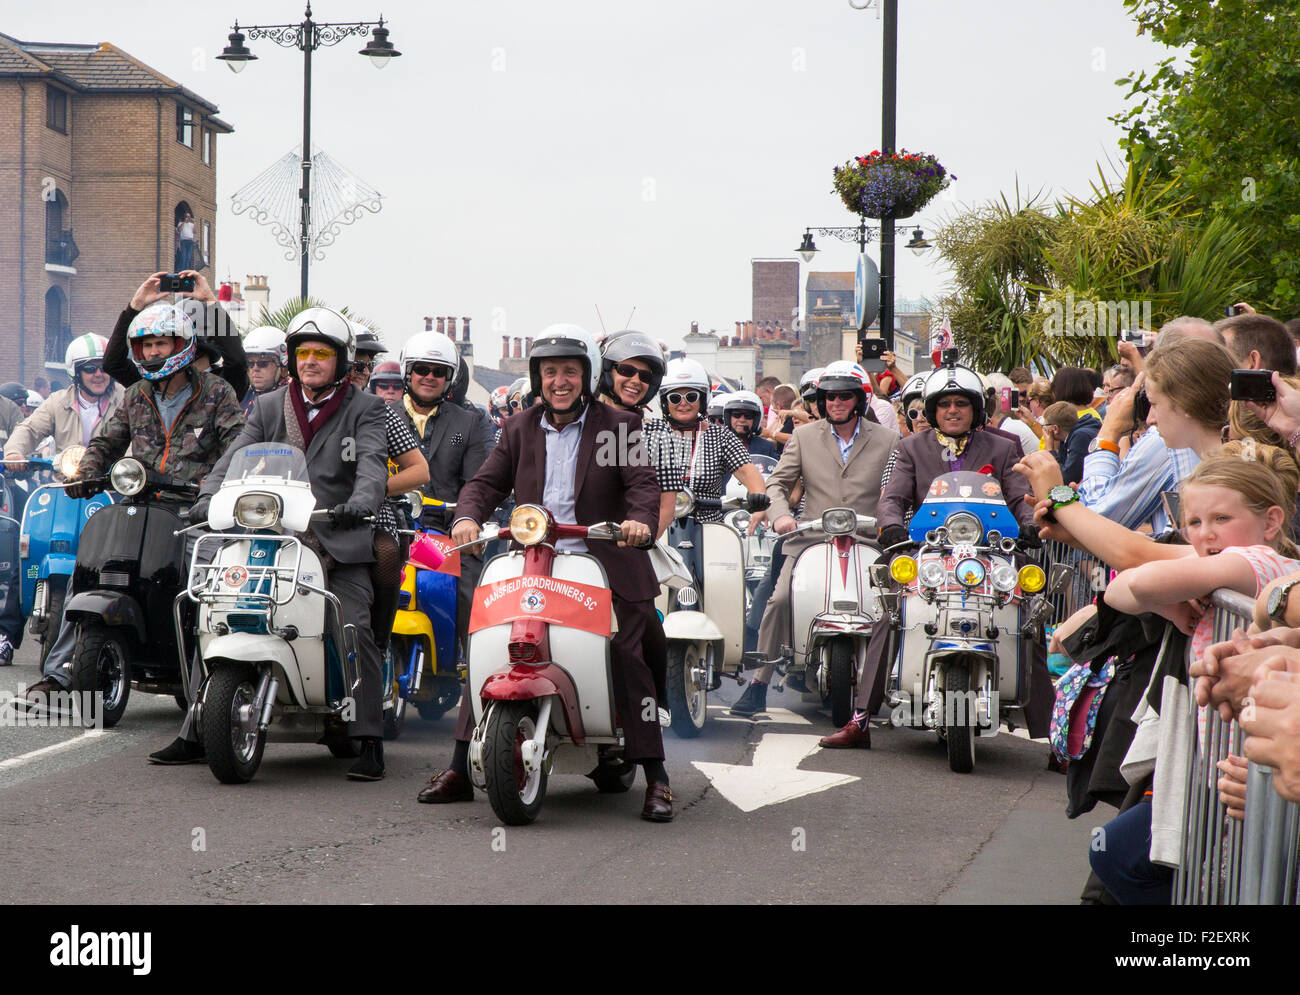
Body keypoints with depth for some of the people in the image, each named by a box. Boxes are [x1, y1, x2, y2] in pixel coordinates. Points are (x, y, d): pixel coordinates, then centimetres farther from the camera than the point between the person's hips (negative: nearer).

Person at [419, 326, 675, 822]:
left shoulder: (618, 425, 4)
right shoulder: (520, 429, 15)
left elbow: (642, 484, -7)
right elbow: (486, 482, 9)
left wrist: (640, 519, -29)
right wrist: (468, 516, -13)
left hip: (604, 566, -3)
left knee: (625, 657, -14)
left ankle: (656, 777, -5)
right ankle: (461, 767, 2)